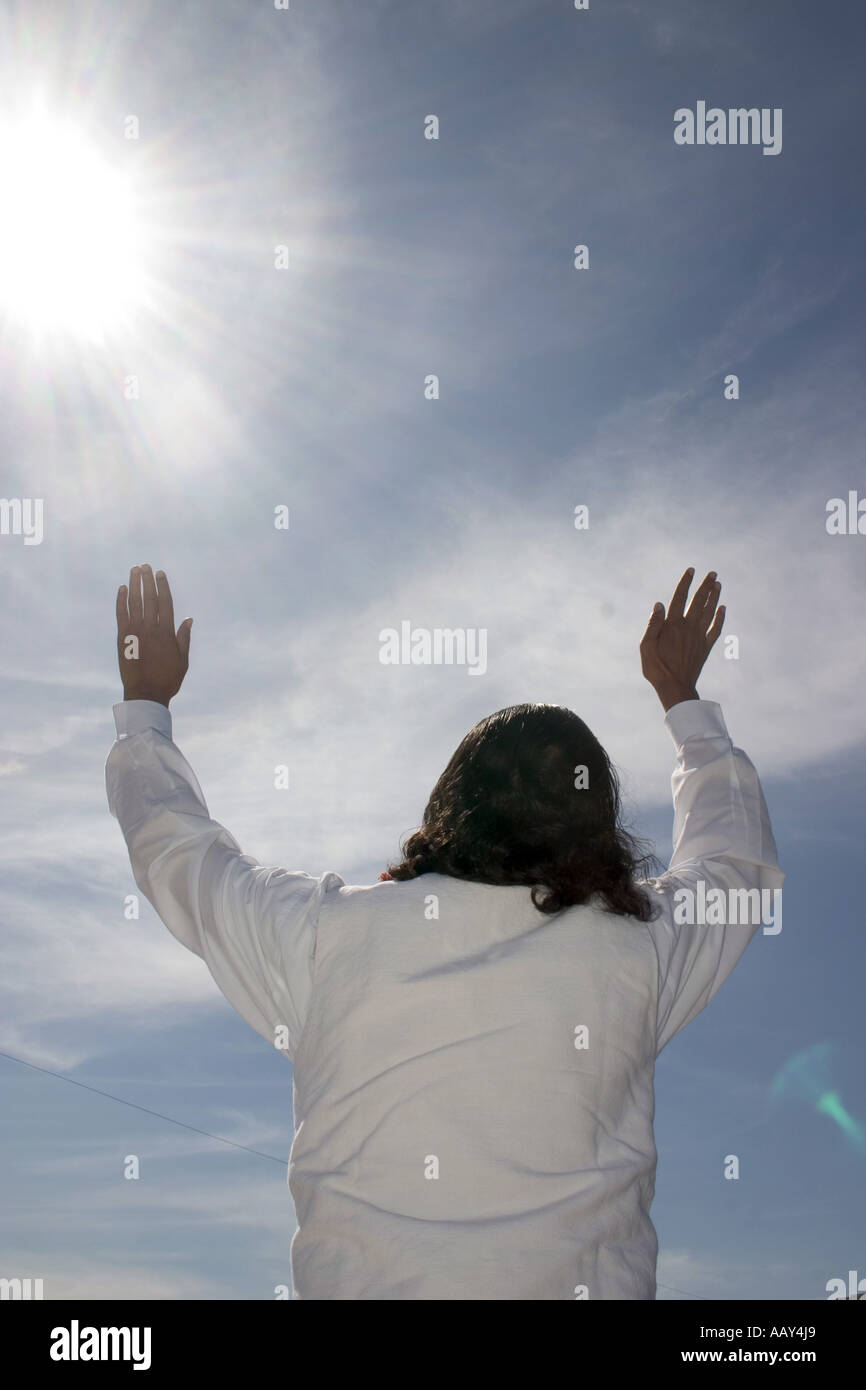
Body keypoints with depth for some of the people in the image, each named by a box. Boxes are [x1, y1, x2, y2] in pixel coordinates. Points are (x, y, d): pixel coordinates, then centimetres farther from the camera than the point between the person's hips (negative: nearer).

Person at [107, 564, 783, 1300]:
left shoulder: (324, 934, -13)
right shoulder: (637, 947, -11)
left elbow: (174, 848, 5)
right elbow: (742, 859, 11)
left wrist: (144, 704, 21)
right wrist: (684, 699, 23)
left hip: (355, 1280, 0)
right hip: (580, 1281, 0)